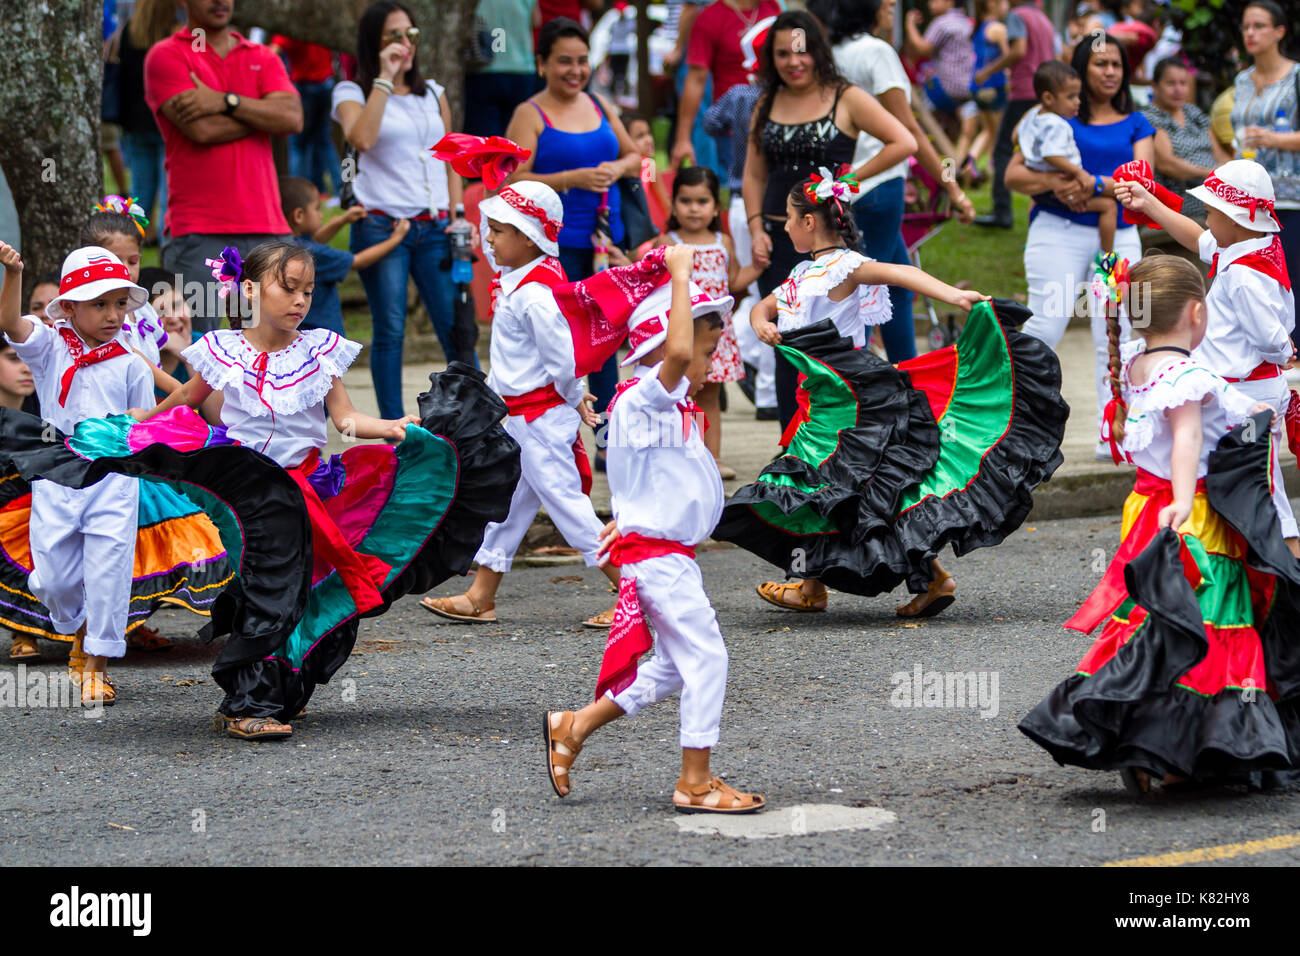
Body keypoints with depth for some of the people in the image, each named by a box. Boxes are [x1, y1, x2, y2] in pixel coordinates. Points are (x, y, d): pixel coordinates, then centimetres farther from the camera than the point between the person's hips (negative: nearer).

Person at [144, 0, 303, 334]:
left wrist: (225, 102, -10)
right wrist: (263, 114, 2)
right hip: (198, 232, -4)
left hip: (264, 228, 5)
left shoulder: (263, 58, 17)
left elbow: (293, 119, -1)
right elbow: (202, 129, -11)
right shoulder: (166, 56, 2)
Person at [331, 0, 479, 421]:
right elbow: (361, 138, -18)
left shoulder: (434, 94, 16)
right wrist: (385, 79, -14)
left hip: (434, 228, 3)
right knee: (390, 331, -2)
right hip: (380, 225, -3)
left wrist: (459, 218, 6)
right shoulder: (352, 93, 3)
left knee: (457, 329, -4)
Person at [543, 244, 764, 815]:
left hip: (668, 552, 10)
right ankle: (695, 782, -4)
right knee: (705, 656, -8)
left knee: (672, 669, 16)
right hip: (657, 557, -10)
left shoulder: (663, 407, 15)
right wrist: (679, 276, -31)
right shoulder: (644, 400, -18)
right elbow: (676, 353, -38)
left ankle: (572, 727, 24)